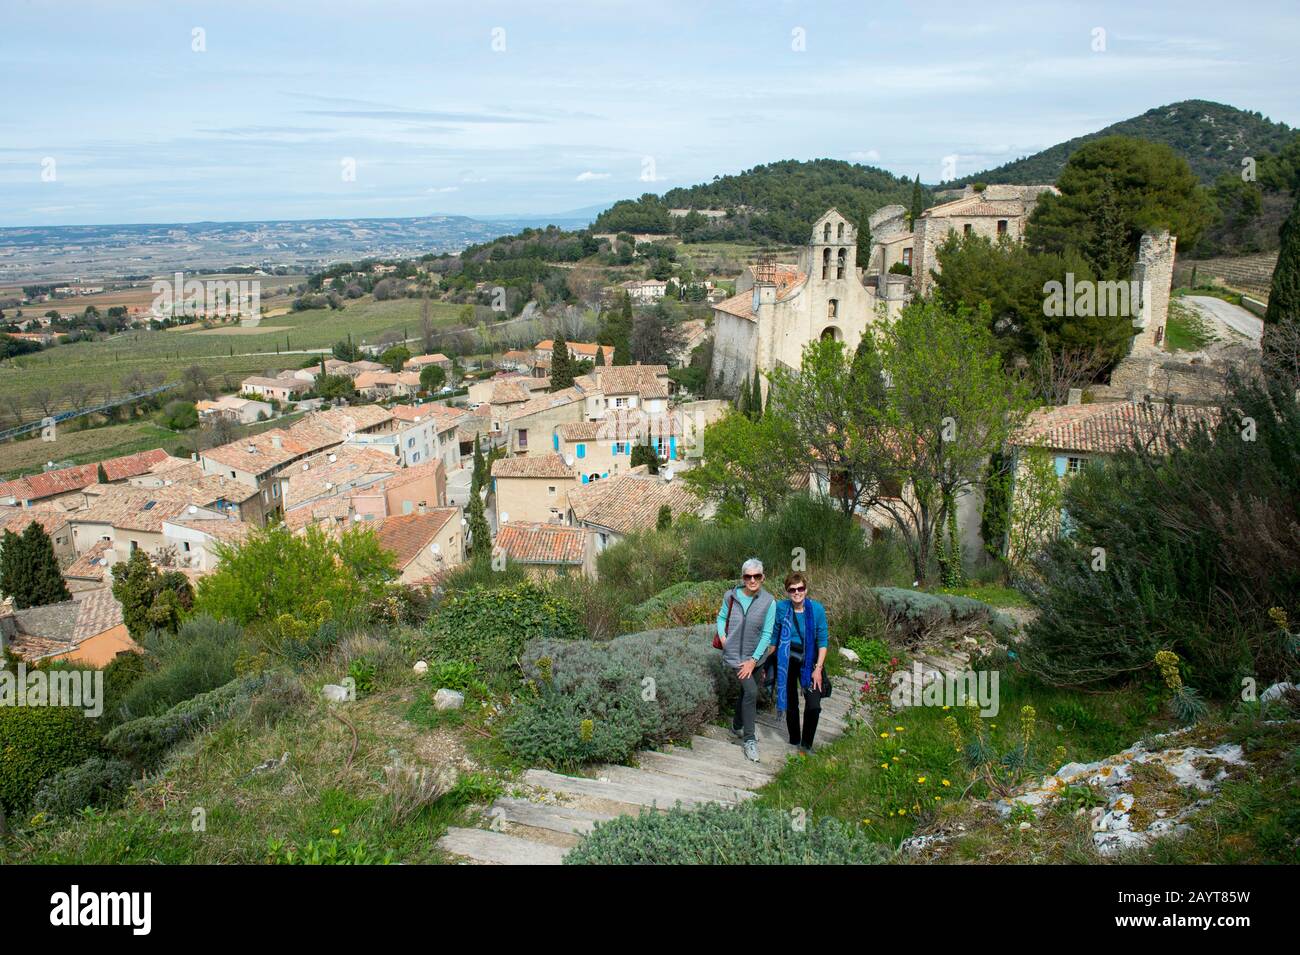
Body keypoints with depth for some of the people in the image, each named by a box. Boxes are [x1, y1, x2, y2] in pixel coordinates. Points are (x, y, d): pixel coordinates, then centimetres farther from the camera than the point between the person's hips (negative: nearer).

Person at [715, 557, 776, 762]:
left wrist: (753, 660, -13)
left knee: (746, 691, 18)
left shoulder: (769, 602, -11)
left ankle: (737, 727, 44)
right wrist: (722, 635, -8)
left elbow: (767, 634, -10)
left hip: (754, 655, 2)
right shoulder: (731, 596, -8)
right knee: (751, 691, -16)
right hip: (734, 653, -2)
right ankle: (750, 740, -5)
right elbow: (721, 617, 10)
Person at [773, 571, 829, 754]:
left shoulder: (817, 609, -12)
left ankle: (806, 745, 13)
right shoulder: (781, 608, -10)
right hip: (787, 660, 1)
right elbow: (774, 638, 1)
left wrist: (818, 668, -11)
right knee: (791, 704, 11)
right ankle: (794, 742, 30)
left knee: (814, 706, -7)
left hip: (809, 660, 0)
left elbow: (822, 641, -7)